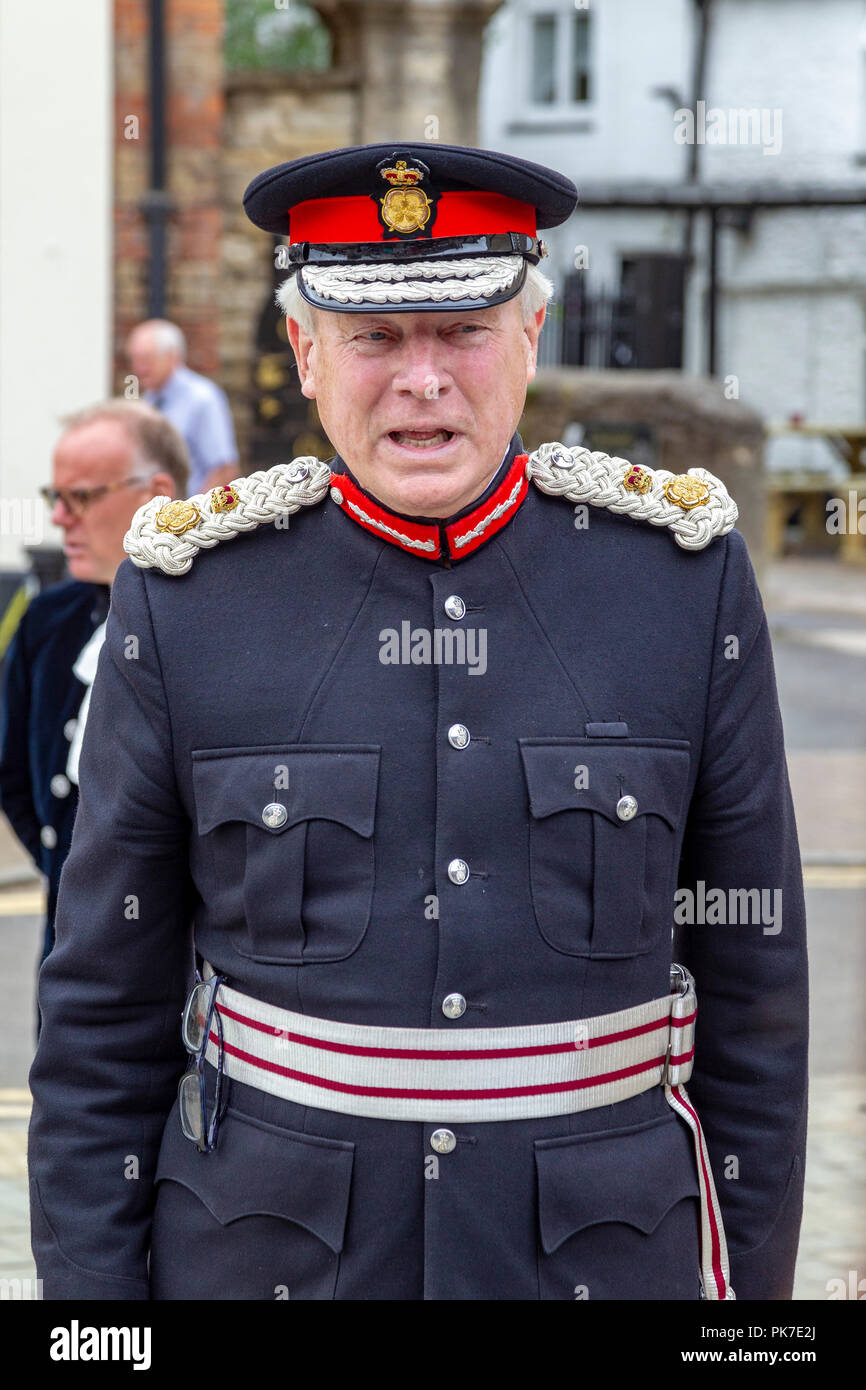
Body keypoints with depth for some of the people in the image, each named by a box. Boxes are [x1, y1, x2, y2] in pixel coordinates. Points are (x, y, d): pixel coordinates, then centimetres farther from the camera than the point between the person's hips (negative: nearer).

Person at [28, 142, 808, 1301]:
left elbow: (754, 970, 2)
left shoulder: (686, 576, -4)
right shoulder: (187, 597, -5)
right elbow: (106, 1002, 0)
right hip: (263, 1248, 0)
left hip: (610, 1249, 0)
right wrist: (91, 1292, -2)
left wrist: (756, 1285, 3)